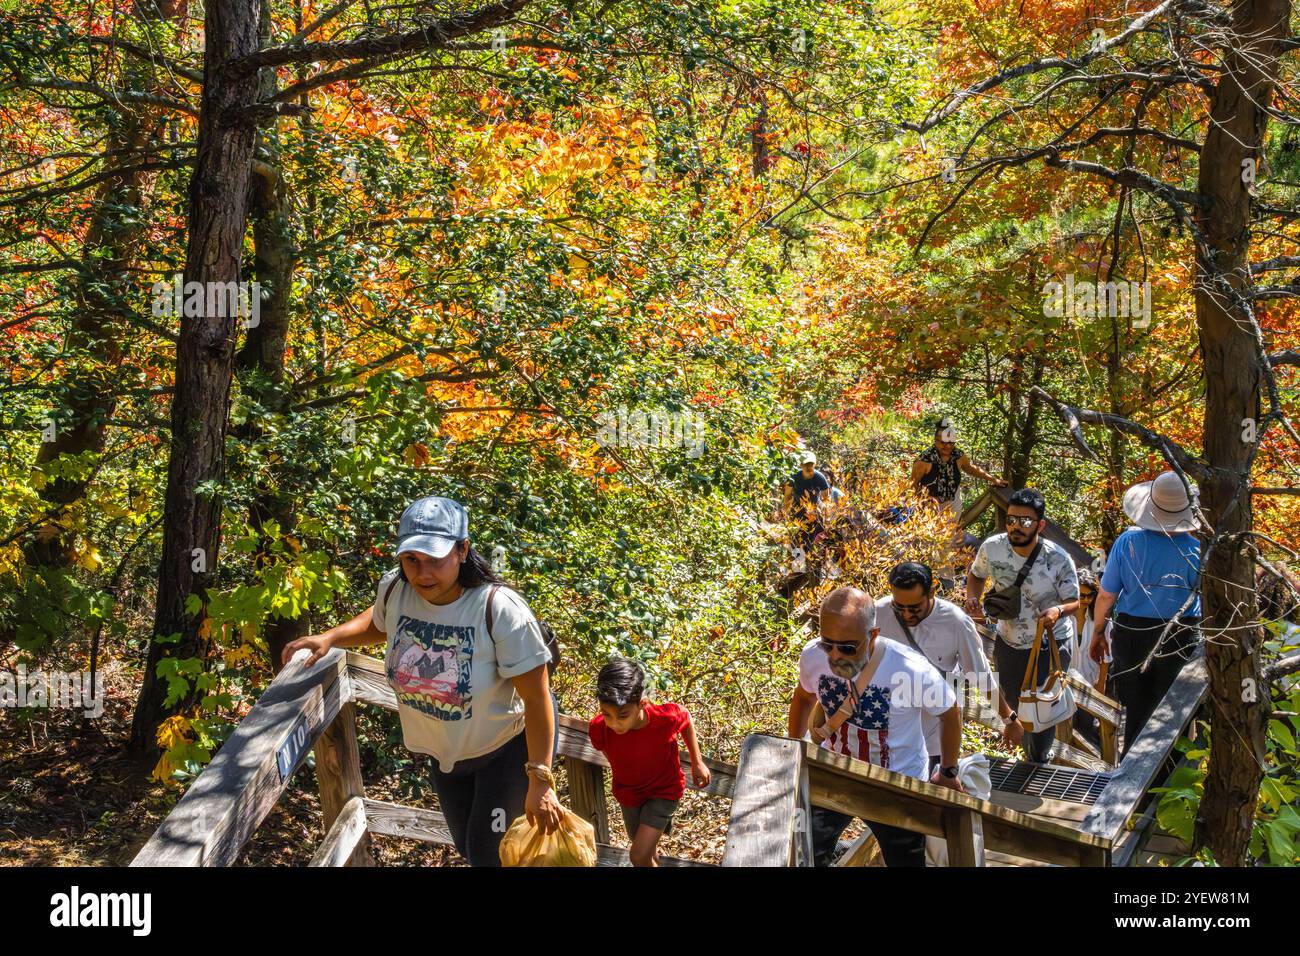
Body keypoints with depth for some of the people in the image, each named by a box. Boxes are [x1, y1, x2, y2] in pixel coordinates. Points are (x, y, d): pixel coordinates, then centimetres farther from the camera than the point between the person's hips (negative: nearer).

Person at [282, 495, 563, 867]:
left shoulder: (499, 609, -35)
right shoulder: (394, 589, -19)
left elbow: (537, 698, -30)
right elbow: (380, 621, 9)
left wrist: (540, 781, -28)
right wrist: (330, 637, -8)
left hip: (508, 744, -6)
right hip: (446, 749, 6)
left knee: (488, 854, 0)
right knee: (466, 846, 24)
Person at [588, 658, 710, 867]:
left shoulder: (666, 718, -36)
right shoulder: (598, 729, -32)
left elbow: (686, 720, -10)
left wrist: (697, 763, -2)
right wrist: (622, 775, 8)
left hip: (663, 790, -3)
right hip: (628, 793, 3)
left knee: (639, 856, -12)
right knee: (647, 849, 24)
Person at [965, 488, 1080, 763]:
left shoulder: (1058, 560, -26)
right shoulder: (992, 548, -19)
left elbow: (1074, 602, -15)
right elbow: (977, 575, 3)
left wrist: (1058, 610, -38)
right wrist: (972, 596, -18)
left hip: (1051, 644, -3)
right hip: (1009, 641, 4)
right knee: (1013, 699, 22)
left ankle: (1040, 760, 35)